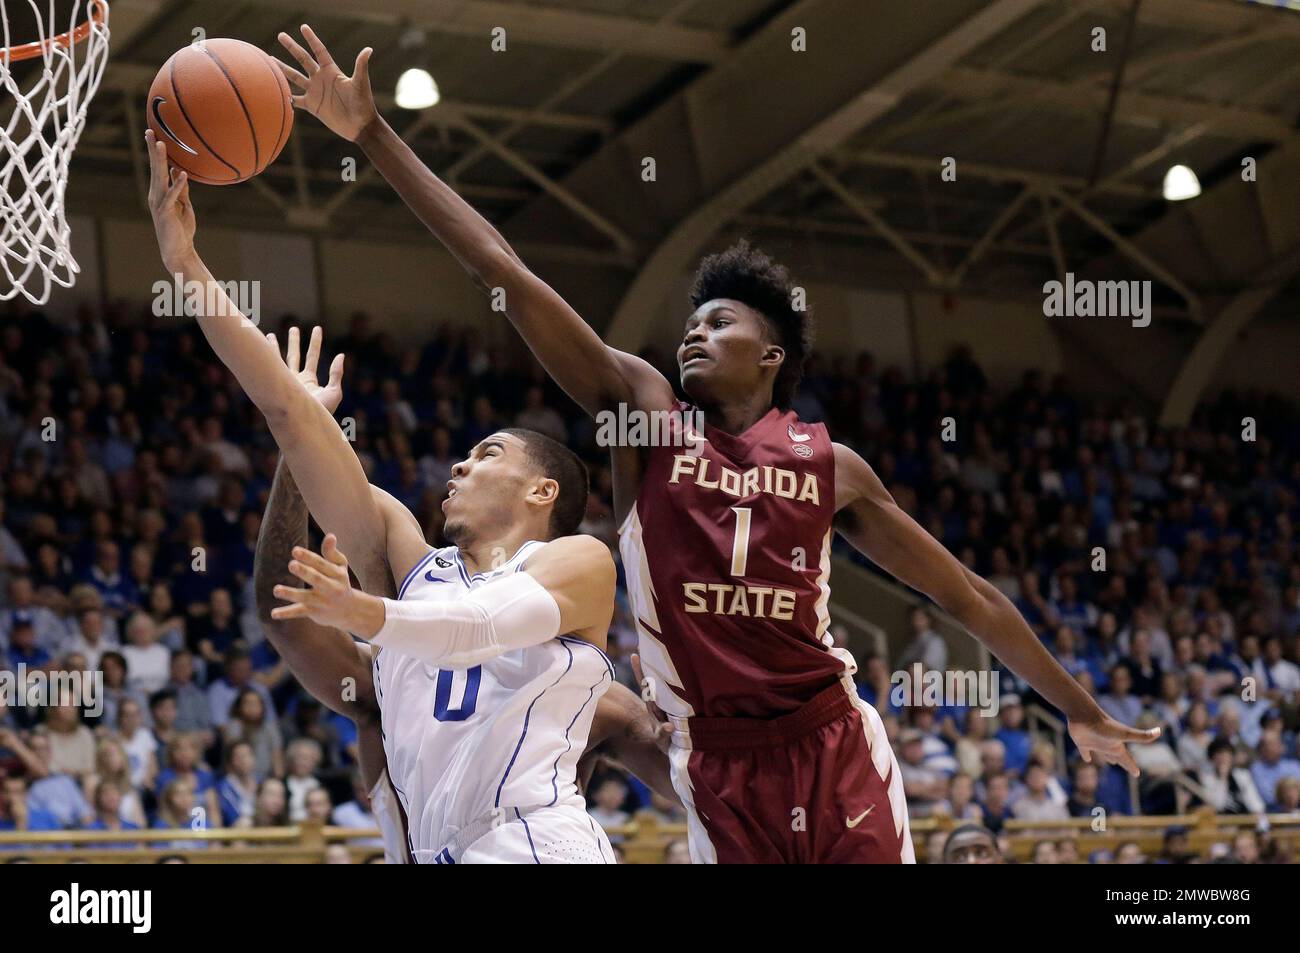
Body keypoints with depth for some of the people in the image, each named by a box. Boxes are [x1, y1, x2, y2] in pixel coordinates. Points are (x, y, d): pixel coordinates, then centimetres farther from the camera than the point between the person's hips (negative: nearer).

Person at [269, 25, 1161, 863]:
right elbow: (505, 274, -2)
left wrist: (1083, 711, 14)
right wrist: (373, 135, -6)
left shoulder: (831, 465, 5)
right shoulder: (647, 414, 3)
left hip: (836, 754, 0)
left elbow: (967, 595, 12)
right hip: (719, 770, 0)